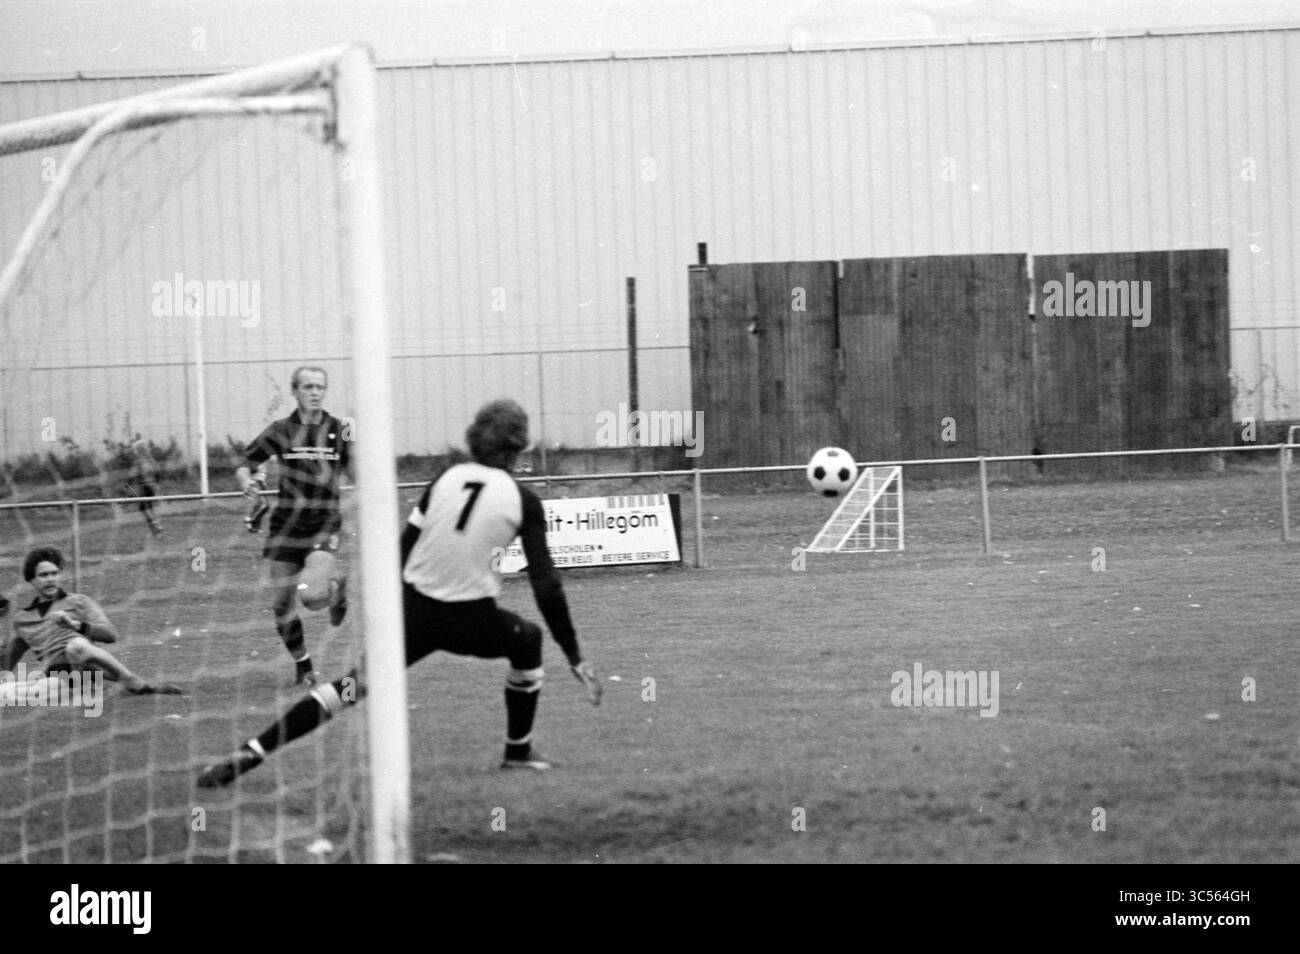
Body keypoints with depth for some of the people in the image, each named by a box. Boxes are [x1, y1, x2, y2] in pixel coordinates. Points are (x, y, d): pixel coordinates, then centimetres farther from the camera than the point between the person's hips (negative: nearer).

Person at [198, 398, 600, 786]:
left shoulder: (445, 478, 6)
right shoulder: (523, 501, -3)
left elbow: (404, 549, 7)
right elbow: (545, 584, -5)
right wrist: (575, 658, -1)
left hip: (415, 611, 2)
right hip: (471, 621, -2)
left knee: (358, 683, 6)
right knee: (528, 640, 29)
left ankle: (248, 754, -7)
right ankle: (518, 752, 35)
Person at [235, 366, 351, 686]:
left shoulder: (339, 431, 2)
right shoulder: (281, 430, 1)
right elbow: (244, 466, 4)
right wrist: (248, 483, -18)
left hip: (325, 522, -2)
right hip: (286, 524, 2)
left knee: (311, 595, -22)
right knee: (282, 602, 2)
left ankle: (336, 583, 15)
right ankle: (302, 665, 25)